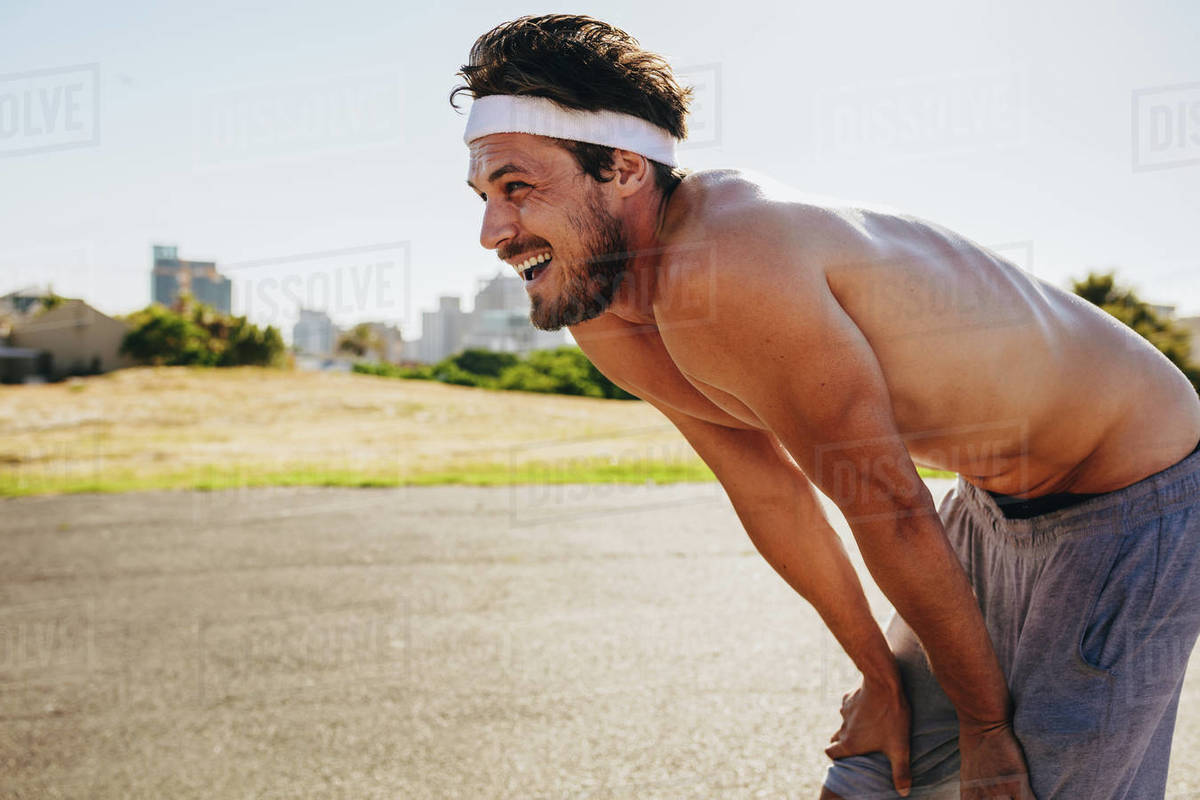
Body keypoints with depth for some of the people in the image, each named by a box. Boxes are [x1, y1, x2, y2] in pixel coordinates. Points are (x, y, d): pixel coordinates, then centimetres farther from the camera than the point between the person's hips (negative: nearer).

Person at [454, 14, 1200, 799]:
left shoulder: (725, 268, -34)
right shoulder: (604, 319, -6)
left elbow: (893, 514, -24)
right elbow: (767, 487, 6)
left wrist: (984, 721, -11)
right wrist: (881, 675, 11)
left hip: (1134, 497, -8)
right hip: (995, 504, 8)